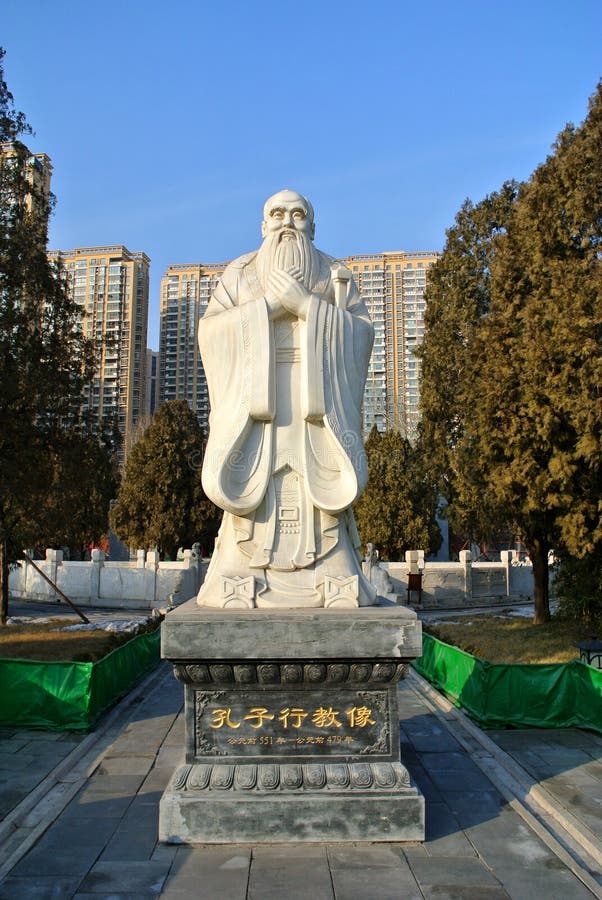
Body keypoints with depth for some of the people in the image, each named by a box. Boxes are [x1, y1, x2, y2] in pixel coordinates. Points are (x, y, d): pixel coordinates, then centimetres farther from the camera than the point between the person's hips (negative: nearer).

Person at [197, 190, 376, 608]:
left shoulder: (336, 275, 14)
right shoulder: (240, 272, 15)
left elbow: (361, 331, 1)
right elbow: (212, 328, 2)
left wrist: (305, 304, -10)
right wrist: (268, 306, -9)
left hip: (316, 396, 0)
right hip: (256, 395, 0)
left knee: (322, 484, -9)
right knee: (253, 484, -9)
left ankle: (335, 579, -7)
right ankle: (242, 579, -6)